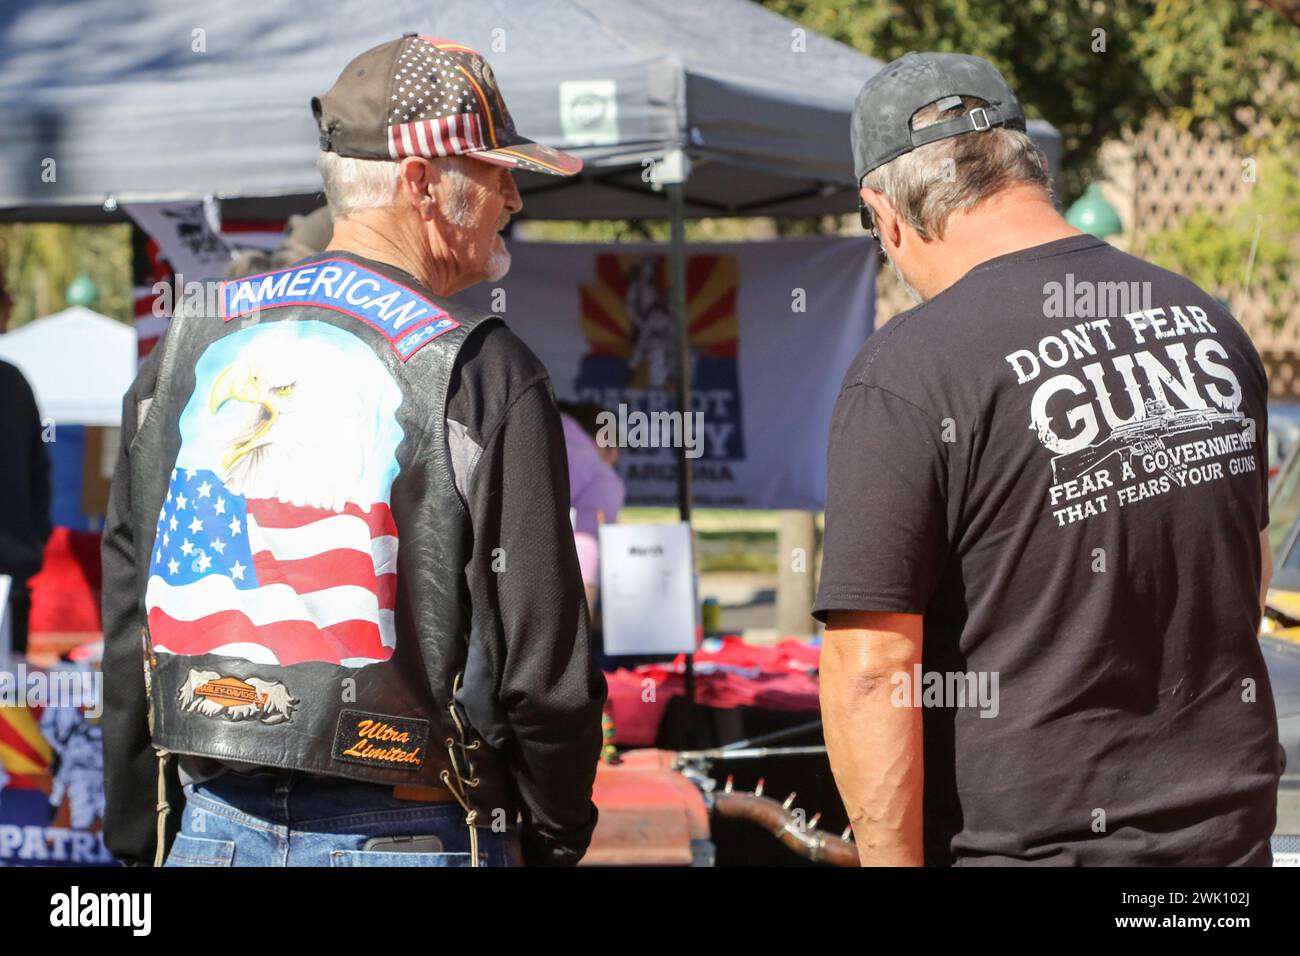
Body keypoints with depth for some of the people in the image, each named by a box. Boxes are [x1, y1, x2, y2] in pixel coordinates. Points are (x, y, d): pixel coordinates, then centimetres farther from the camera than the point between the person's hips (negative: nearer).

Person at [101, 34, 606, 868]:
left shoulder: (191, 347, 7)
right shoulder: (482, 372, -9)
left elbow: (128, 619, 10)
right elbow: (543, 658, -10)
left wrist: (141, 836, 17)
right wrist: (556, 837, 6)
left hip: (215, 830, 5)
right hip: (409, 840, -5)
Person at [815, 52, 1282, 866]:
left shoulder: (907, 378, -15)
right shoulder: (1211, 326, 5)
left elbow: (871, 674, -19)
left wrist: (891, 860, -13)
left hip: (1029, 838, -6)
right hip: (1230, 826, 6)